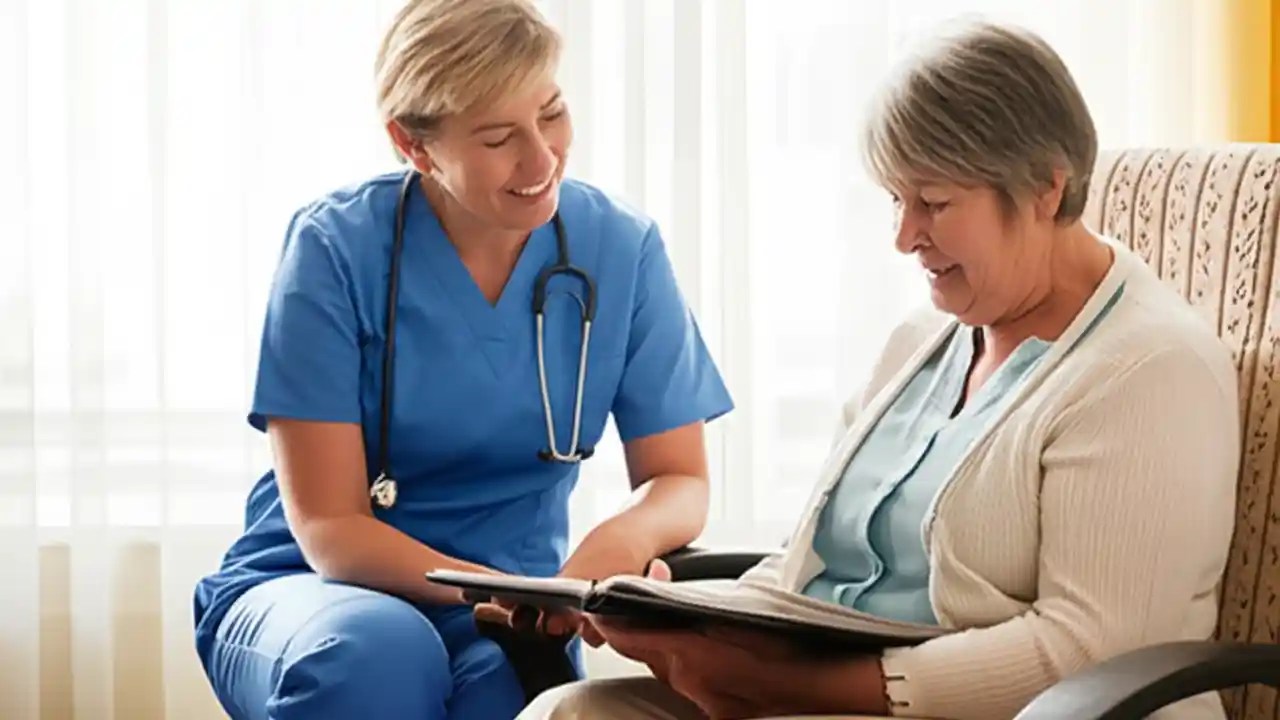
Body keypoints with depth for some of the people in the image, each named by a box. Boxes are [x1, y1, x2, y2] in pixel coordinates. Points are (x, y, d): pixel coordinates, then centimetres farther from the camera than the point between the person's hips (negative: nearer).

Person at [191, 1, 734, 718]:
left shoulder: (622, 249, -5)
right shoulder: (336, 248, -13)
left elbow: (680, 483, -1)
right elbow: (328, 528, -13)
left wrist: (626, 537, -25)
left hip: (508, 614, 1)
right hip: (316, 594, 0)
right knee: (379, 647, -36)